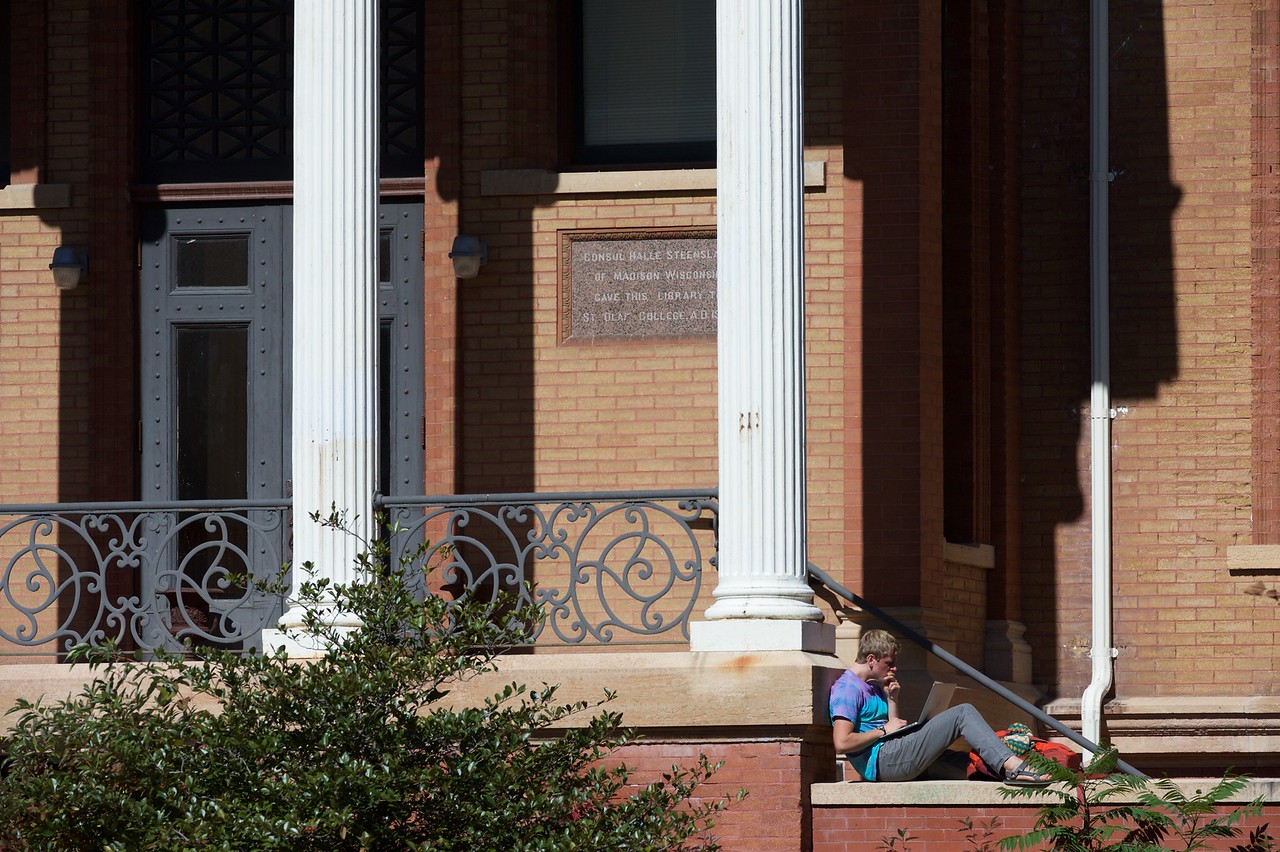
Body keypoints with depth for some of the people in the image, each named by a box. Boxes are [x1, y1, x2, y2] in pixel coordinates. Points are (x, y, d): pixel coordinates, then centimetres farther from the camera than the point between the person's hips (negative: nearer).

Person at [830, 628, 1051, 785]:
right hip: (883, 760, -11)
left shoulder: (873, 687, 24)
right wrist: (883, 731, -9)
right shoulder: (848, 690, -8)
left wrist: (891, 698, 10)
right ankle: (1011, 764, -24)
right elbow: (842, 743, -20)